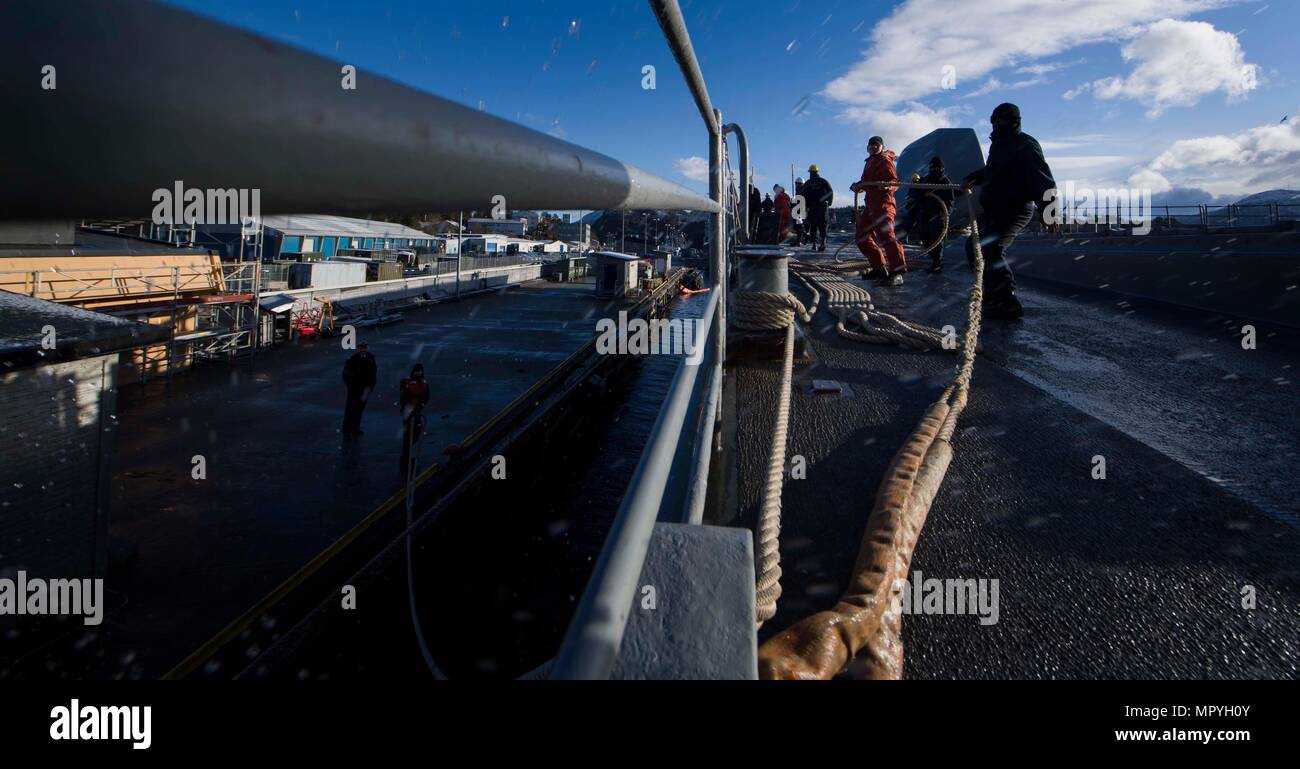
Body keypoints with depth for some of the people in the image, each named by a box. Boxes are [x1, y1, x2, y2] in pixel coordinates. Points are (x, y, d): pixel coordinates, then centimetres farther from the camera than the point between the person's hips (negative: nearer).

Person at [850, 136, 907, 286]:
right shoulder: (870, 162, 23)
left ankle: (897, 273, -29)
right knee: (861, 236, 12)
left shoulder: (885, 160, -3)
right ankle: (879, 268, 20)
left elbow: (894, 180, -13)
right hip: (870, 204, 10)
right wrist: (858, 186, 10)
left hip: (883, 202, -10)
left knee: (886, 234, -24)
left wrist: (887, 185, -33)